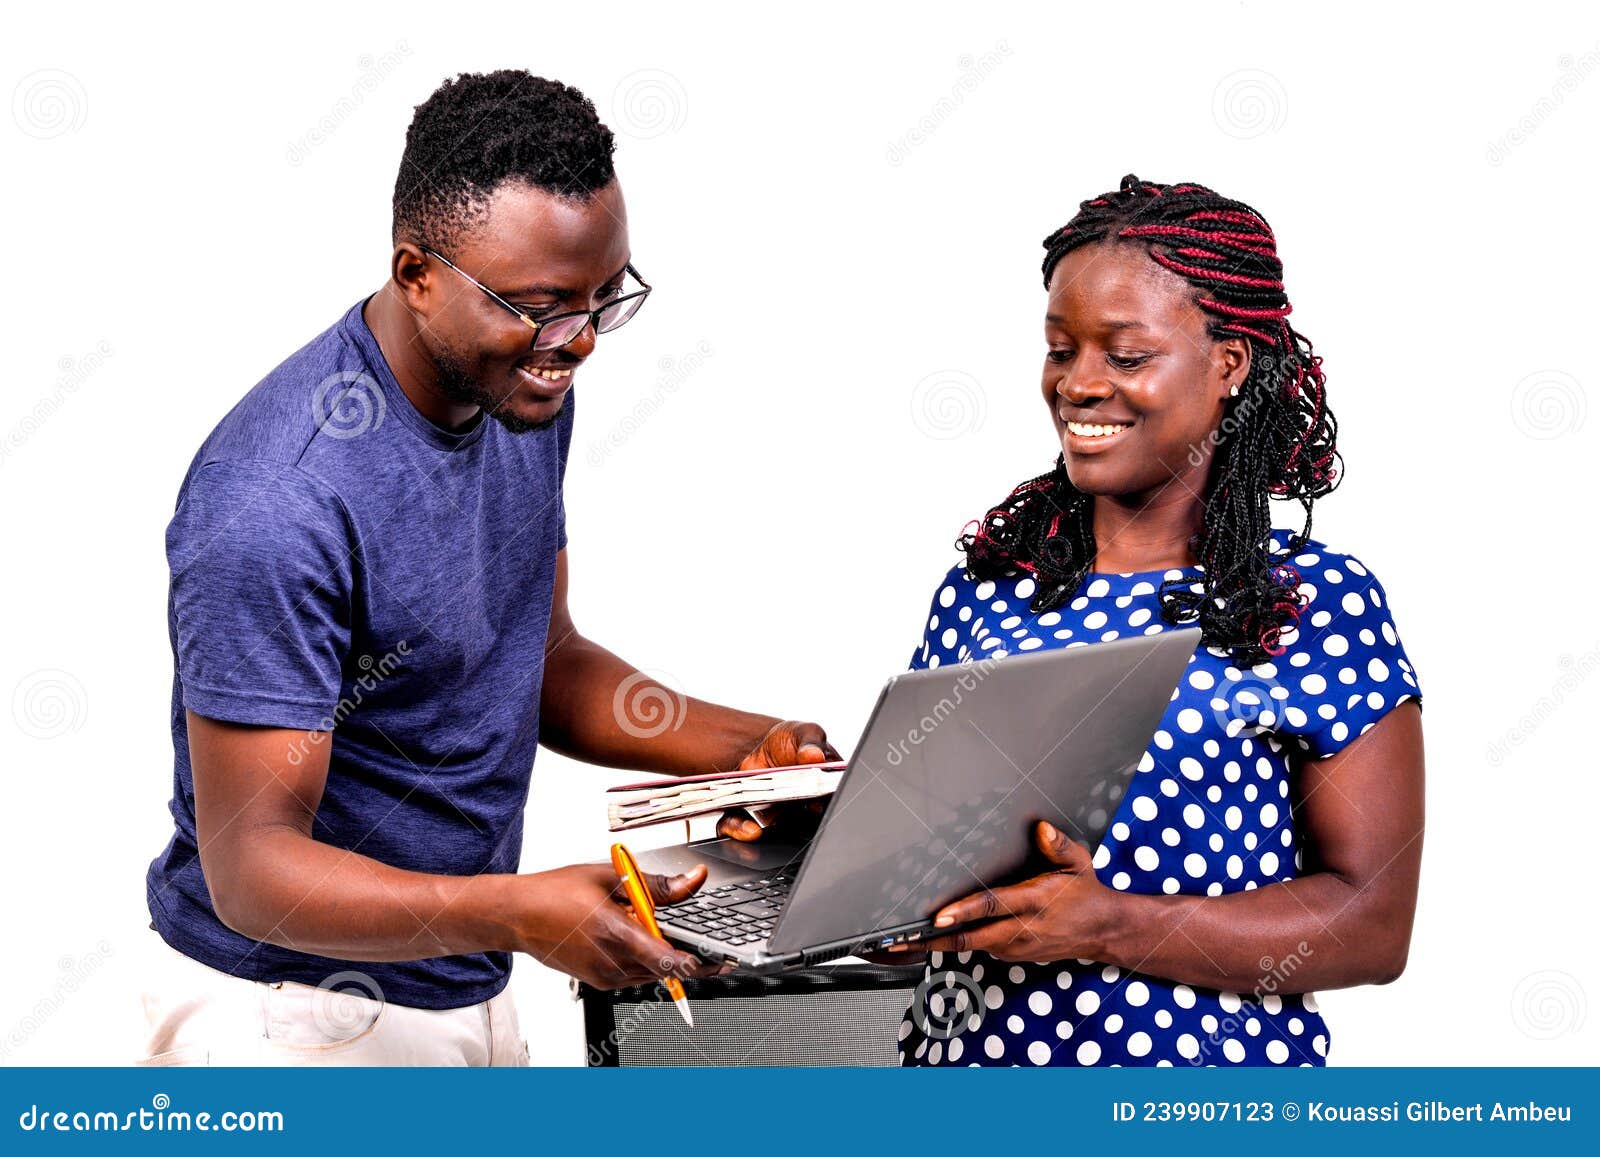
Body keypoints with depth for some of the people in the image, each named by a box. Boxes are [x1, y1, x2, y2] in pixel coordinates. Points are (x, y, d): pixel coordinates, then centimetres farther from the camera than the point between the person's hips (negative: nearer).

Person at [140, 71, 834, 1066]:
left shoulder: (526, 389, -2)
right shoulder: (278, 503, -27)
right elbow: (251, 866, -27)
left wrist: (747, 746, -6)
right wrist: (513, 913, -41)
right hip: (298, 1011, -8)